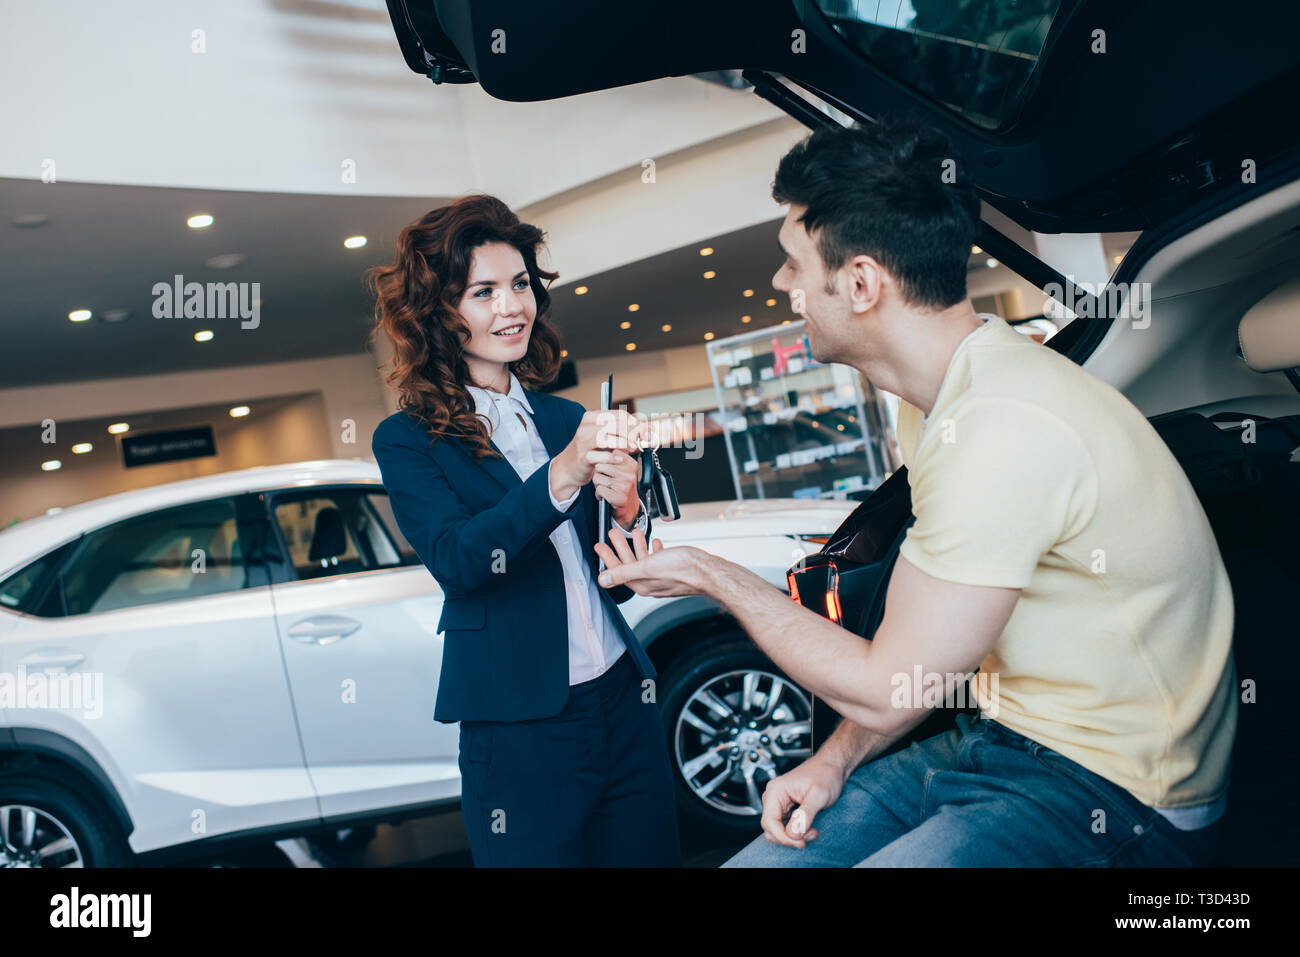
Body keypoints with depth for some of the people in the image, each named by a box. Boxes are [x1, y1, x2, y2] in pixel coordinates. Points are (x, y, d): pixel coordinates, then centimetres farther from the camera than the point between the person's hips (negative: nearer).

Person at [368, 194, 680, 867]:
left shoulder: (563, 418, 9)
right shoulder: (408, 441, -2)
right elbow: (455, 559, -21)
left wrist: (625, 507, -13)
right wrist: (562, 475, -33)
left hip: (626, 702, 5)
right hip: (520, 730, -4)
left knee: (651, 854, 14)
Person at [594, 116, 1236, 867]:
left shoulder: (1002, 430, -26)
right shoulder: (941, 395, 6)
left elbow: (884, 689, -19)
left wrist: (715, 577, -8)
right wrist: (836, 760, 1)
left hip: (1112, 800, -8)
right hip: (1004, 741, 8)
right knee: (754, 858, 2)